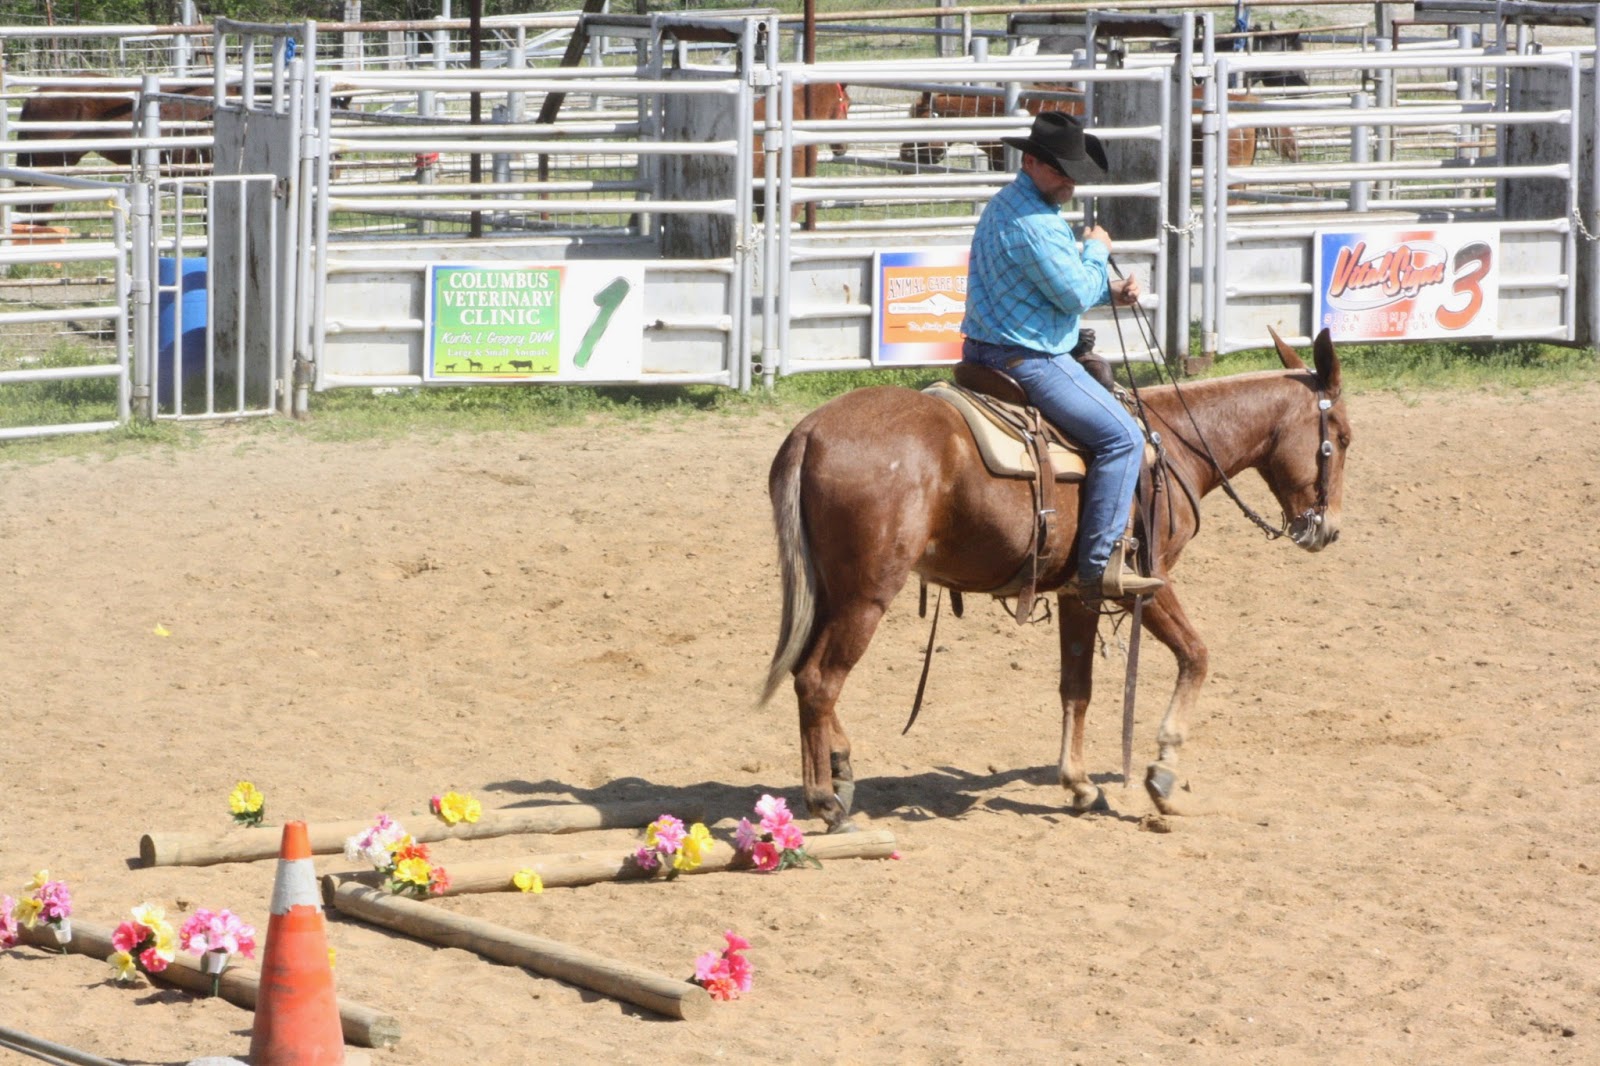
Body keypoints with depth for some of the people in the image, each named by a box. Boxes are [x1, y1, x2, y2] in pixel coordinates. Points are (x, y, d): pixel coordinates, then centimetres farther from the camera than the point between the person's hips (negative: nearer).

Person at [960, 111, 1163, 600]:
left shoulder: (1004, 206, 15)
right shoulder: (1036, 224, -21)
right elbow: (1075, 293, -20)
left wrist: (1110, 292, 8)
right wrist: (1097, 252, -2)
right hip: (1028, 360, -11)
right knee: (1122, 436, -12)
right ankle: (1100, 566, -16)